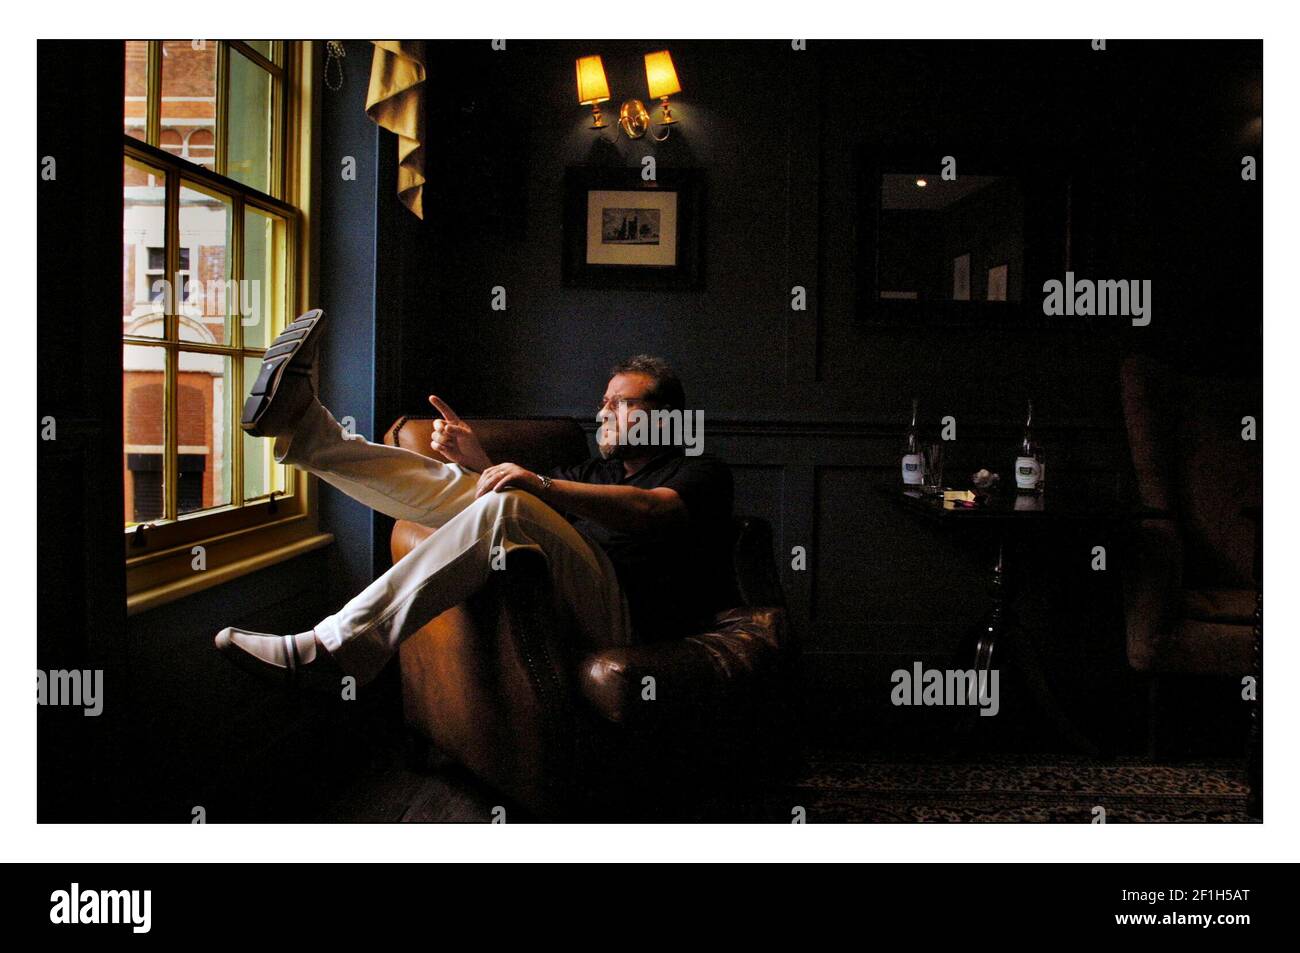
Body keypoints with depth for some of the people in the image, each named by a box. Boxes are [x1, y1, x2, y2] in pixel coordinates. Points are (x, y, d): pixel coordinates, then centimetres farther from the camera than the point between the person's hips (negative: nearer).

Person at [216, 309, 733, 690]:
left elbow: (649, 511, -11)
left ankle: (339, 648, -39)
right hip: (564, 607, 7)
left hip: (623, 614, -7)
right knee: (454, 486, 0)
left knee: (508, 507, -31)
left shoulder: (701, 471, 13)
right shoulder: (592, 473, 36)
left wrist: (541, 484, -23)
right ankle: (302, 425, -4)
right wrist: (478, 460, -1)